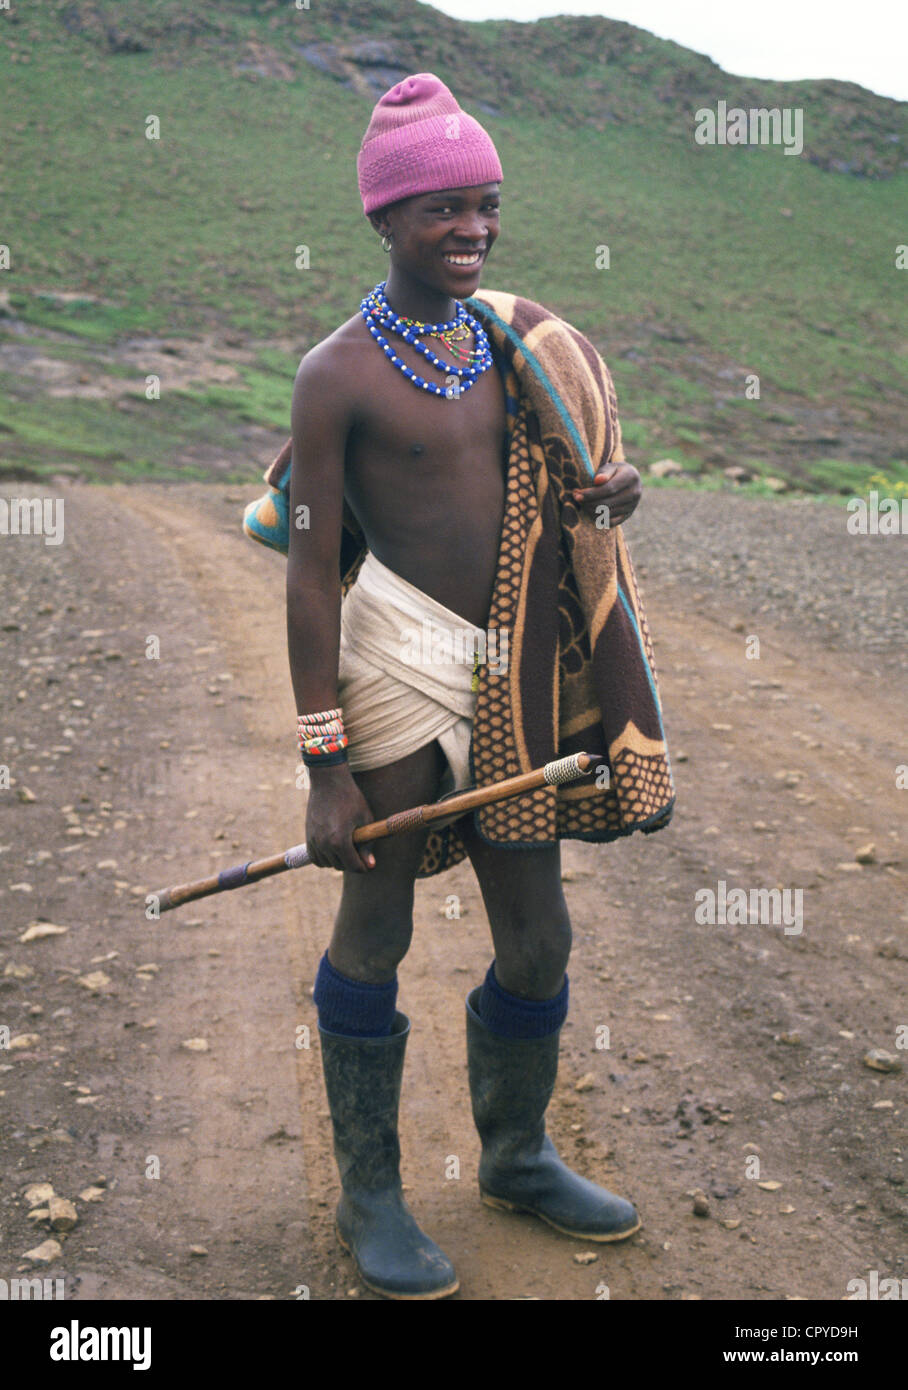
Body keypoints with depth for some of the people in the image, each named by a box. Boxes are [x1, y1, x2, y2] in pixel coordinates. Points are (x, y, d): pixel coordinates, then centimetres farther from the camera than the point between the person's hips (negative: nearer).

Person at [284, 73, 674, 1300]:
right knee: (375, 930, 4)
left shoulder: (510, 339, 11)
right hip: (397, 659, -6)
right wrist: (326, 769, -13)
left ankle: (517, 1156, 35)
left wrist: (616, 487, -4)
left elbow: (564, 470, 23)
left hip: (509, 671, 6)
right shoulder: (338, 374, -7)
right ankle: (370, 1193, 23)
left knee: (539, 935, 12)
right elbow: (310, 573, -10)